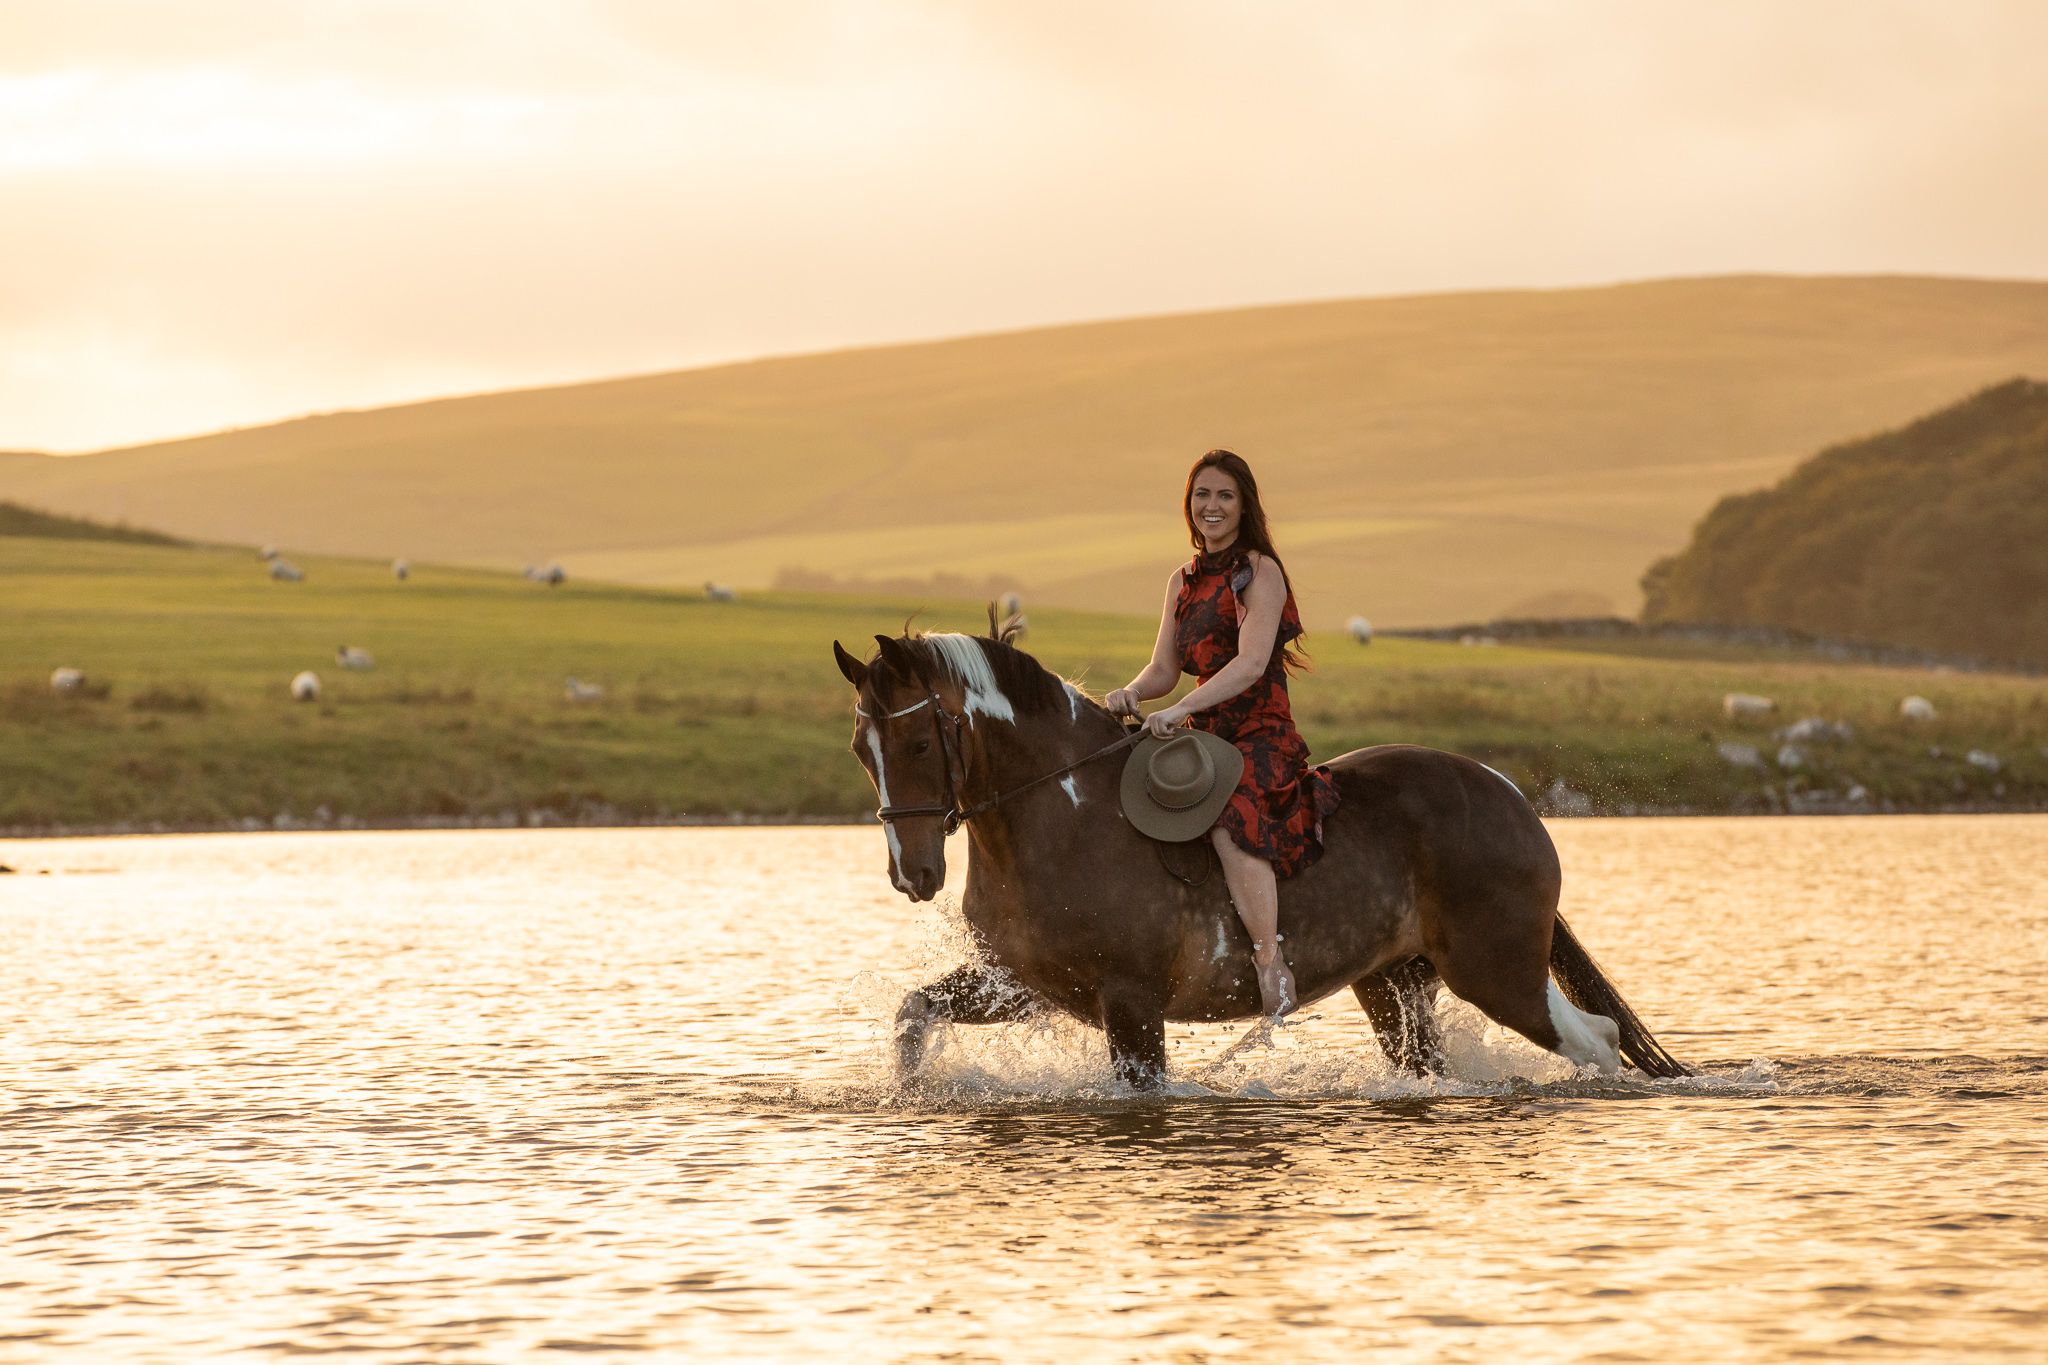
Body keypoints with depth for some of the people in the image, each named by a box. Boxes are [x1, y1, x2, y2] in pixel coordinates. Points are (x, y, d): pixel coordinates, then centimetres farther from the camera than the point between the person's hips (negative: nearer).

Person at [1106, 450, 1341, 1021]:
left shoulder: (1261, 573, -7)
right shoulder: (1184, 582, 15)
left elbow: (1251, 663, -19)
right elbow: (1165, 669, 12)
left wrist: (1181, 709, -29)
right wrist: (1131, 693, -11)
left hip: (1264, 735, -8)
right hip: (1206, 737, 8)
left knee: (1232, 824, -35)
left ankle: (1273, 967, -35)